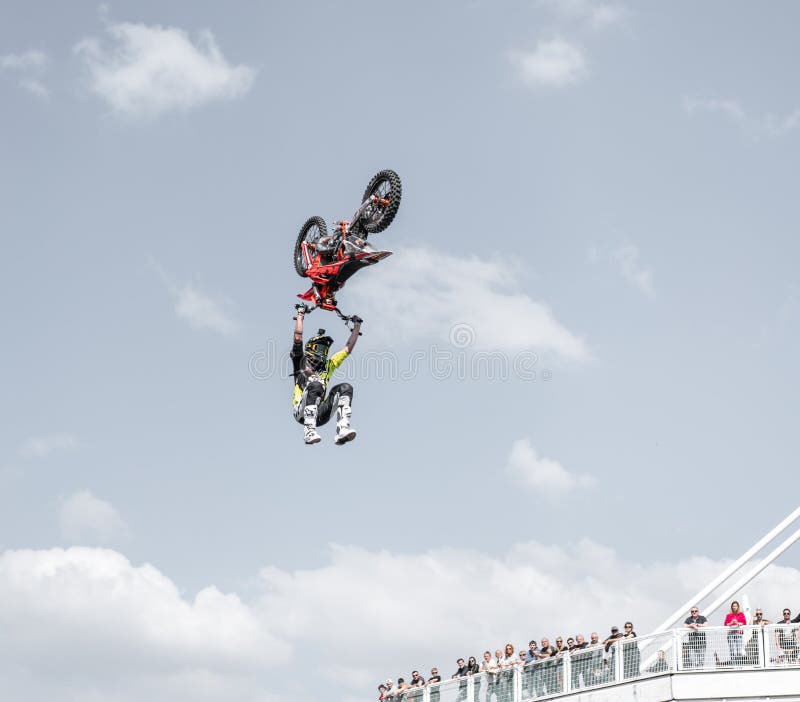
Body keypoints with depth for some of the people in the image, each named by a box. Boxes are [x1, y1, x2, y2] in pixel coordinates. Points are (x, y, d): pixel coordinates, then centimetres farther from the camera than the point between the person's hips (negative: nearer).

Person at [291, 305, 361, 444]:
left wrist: (356, 327, 33)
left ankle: (342, 429, -37)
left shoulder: (328, 365, 29)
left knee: (345, 387, -16)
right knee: (315, 385, -33)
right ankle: (309, 432, -43)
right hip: (302, 411, -4)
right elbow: (298, 338, 2)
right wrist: (300, 314, 7)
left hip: (319, 414, 4)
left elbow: (348, 349, 32)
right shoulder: (302, 361, 16)